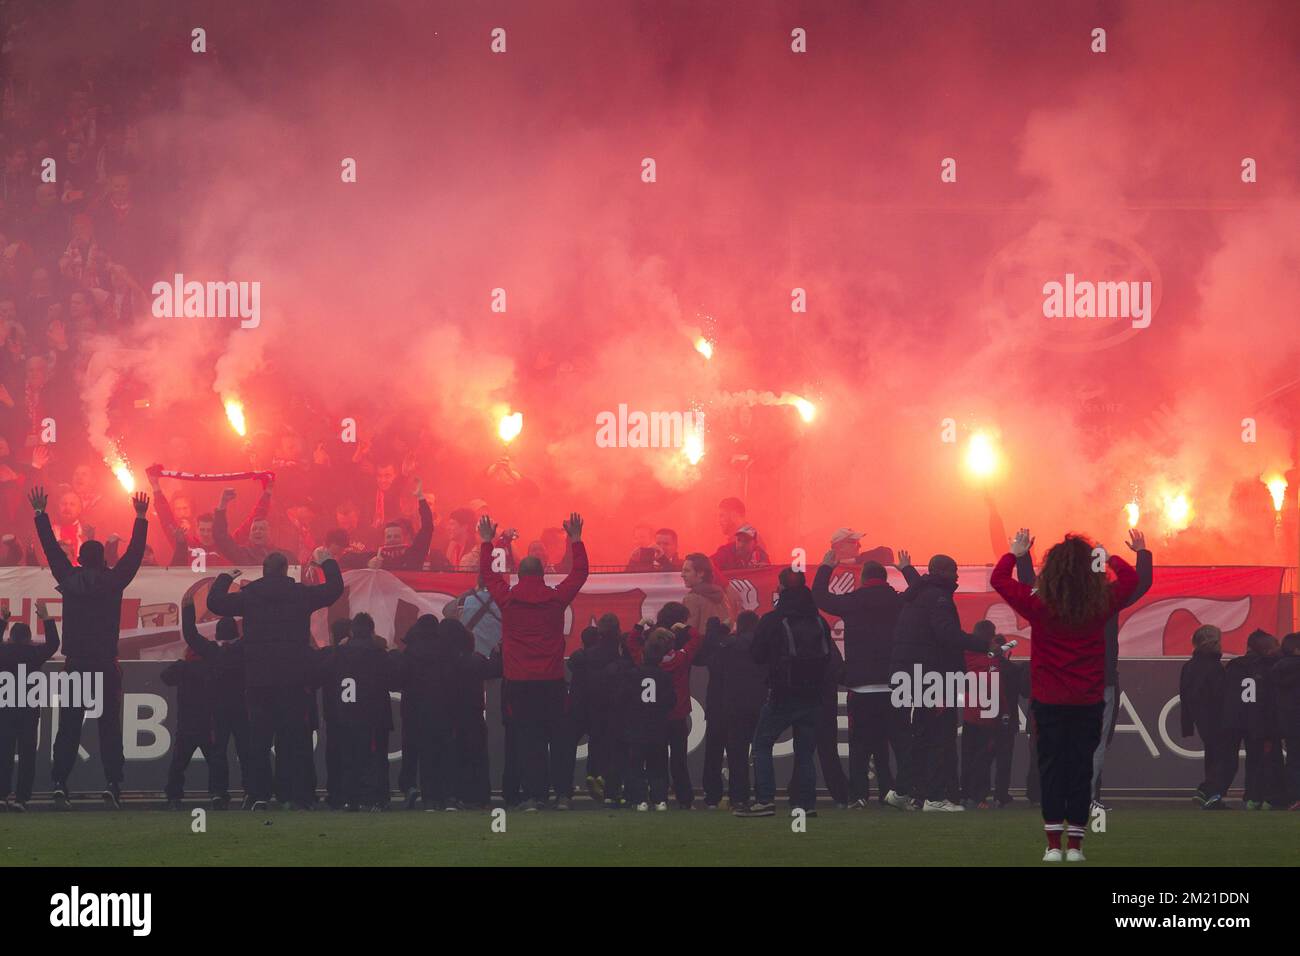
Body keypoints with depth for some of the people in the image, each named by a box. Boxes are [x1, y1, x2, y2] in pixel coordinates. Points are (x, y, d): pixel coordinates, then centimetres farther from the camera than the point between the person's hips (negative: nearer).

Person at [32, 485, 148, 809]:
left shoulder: (68, 579, 0)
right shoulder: (113, 581, -5)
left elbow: (51, 548, 10)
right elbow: (135, 552, 3)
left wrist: (40, 513, 19)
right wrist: (141, 518, 12)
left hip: (74, 665, 1)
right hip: (106, 666, -1)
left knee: (68, 728, 4)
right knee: (110, 728, 0)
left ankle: (60, 783, -3)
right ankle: (113, 784, -8)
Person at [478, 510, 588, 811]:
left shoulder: (508, 599, -1)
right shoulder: (556, 598, -1)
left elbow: (487, 573, 15)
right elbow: (580, 572, 14)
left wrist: (486, 541, 27)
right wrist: (575, 539, 23)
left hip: (518, 684, 0)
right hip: (552, 681, 0)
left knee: (528, 741, 0)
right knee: (558, 739, 8)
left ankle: (533, 795, -5)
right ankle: (562, 793, 11)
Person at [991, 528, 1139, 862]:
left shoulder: (1039, 605, -11)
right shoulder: (1101, 605, -7)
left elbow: (998, 579, 1)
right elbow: (1130, 579, 11)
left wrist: (1015, 553, 14)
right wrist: (1108, 557, 22)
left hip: (1049, 702, -1)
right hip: (1088, 702, 1)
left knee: (1051, 771, 5)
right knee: (1081, 770, 7)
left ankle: (1054, 844, 0)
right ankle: (1075, 844, 7)